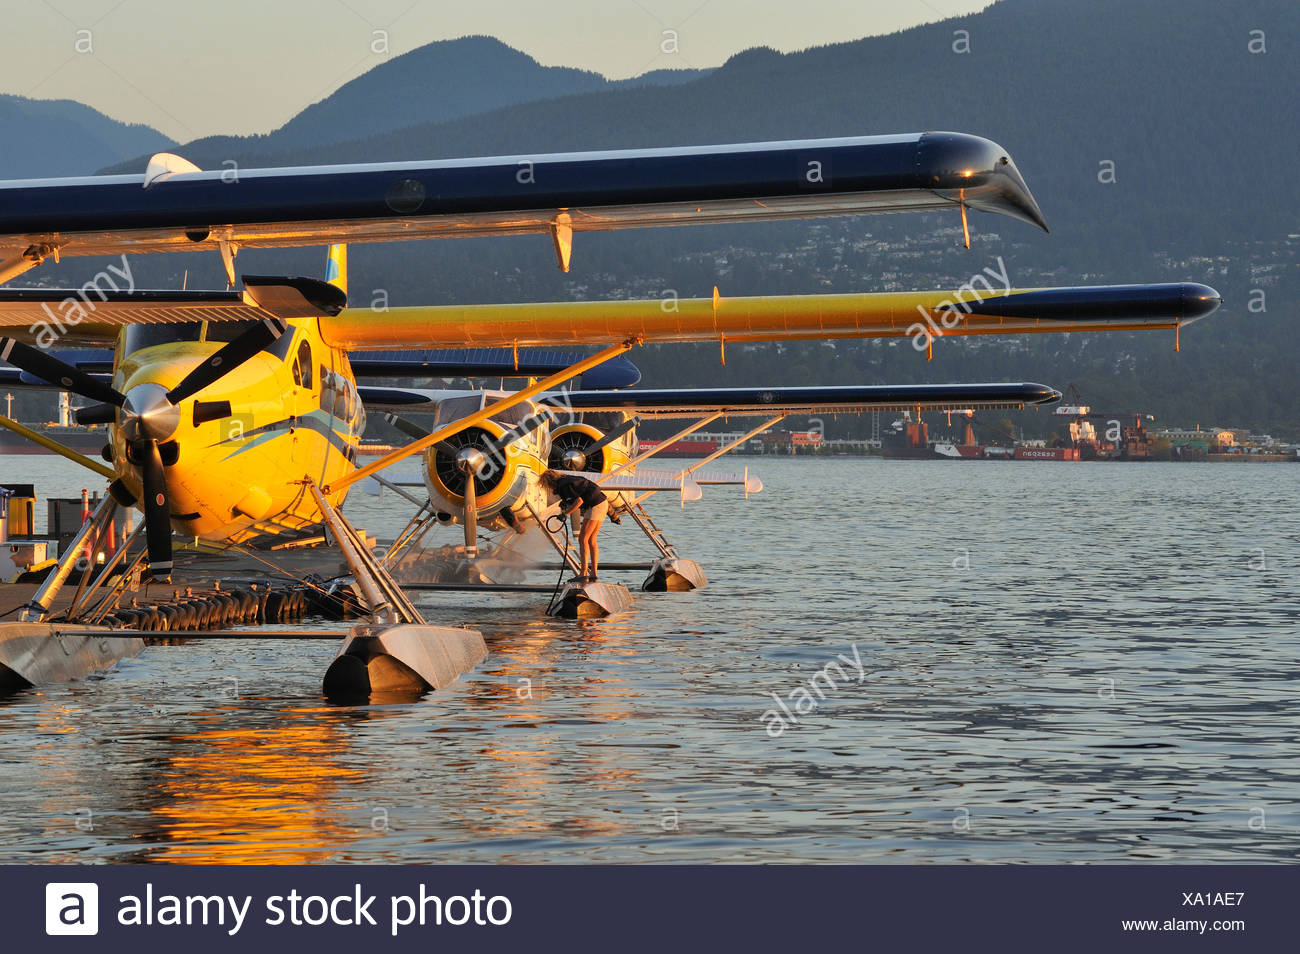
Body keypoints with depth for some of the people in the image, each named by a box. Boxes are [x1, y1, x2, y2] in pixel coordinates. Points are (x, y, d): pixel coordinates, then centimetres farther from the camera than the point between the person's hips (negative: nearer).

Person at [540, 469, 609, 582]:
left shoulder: (562, 486, -13)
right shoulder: (566, 479, 17)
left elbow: (579, 501, -22)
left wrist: (565, 514, -13)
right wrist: (566, 502, 18)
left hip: (595, 505, -10)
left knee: (583, 539, -8)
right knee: (591, 540, 11)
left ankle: (583, 574, -15)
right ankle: (594, 575, 10)